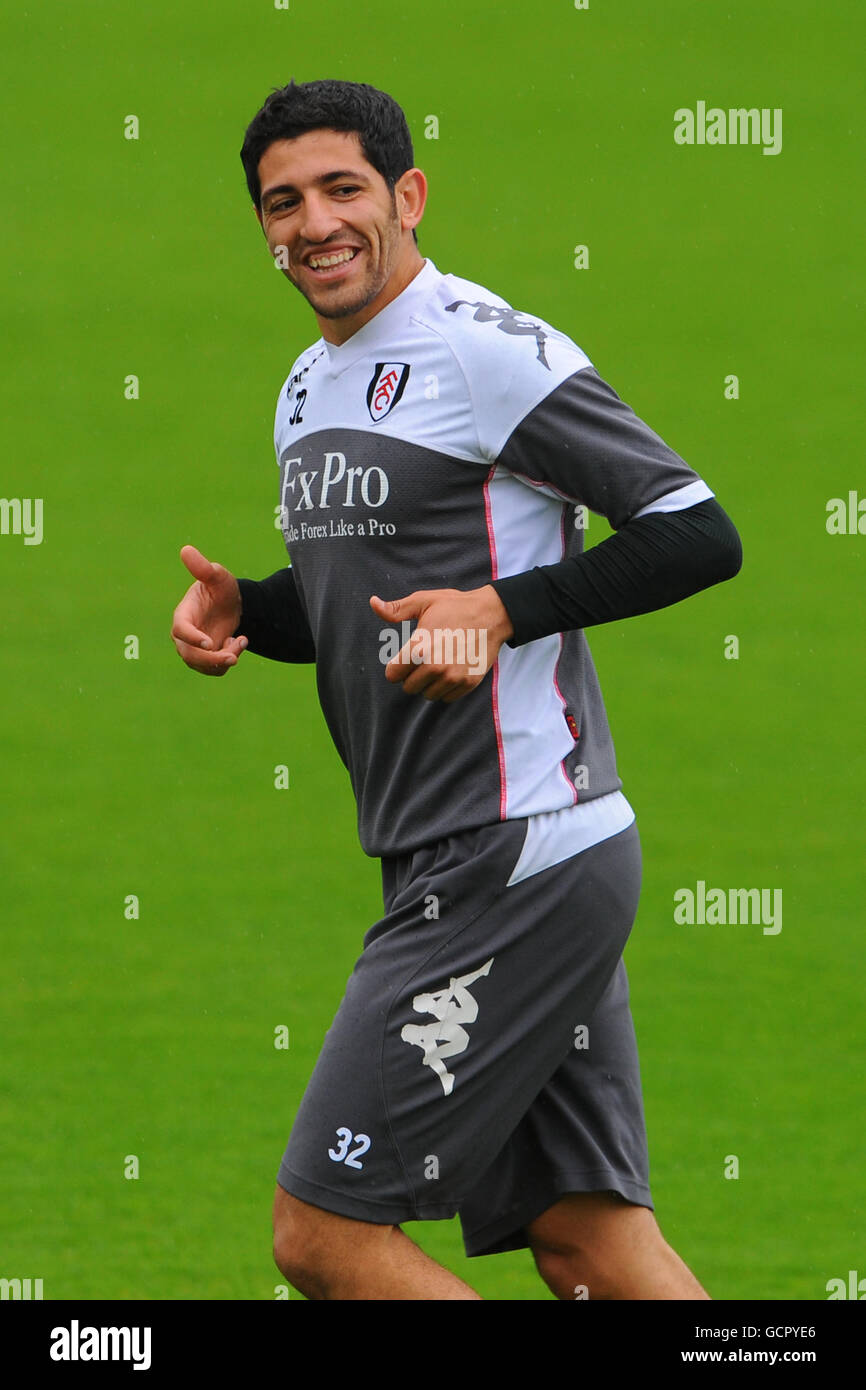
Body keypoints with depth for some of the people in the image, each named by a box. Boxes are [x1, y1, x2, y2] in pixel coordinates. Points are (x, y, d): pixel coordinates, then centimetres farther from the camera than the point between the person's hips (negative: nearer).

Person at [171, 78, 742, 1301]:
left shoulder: (487, 352, -12)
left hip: (514, 864, -9)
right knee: (586, 1237, 5)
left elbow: (700, 535, -13)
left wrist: (503, 610, -20)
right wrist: (242, 610, 9)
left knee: (324, 1230, -9)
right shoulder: (310, 388, 17)